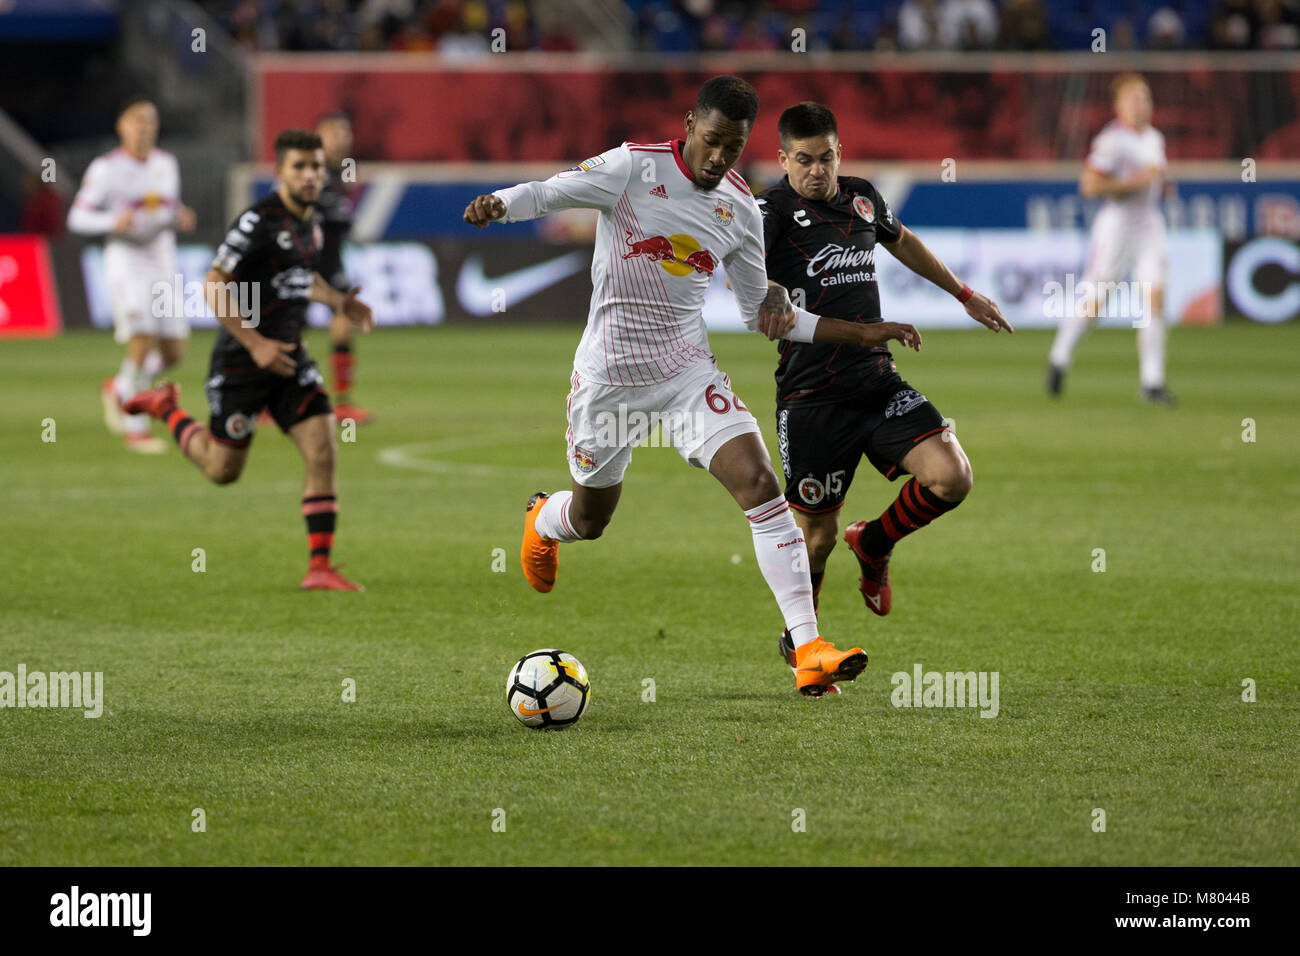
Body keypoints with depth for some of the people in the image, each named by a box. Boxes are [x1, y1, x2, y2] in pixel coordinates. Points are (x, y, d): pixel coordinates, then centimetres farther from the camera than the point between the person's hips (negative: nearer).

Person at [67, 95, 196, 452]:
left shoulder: (166, 163, 10)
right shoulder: (105, 168, -6)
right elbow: (77, 217, -5)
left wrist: (180, 217, -2)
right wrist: (113, 221, -22)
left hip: (163, 260, 6)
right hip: (126, 260, -6)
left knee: (173, 352, 2)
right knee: (142, 341, -18)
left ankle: (119, 390, 29)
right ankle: (135, 428, -6)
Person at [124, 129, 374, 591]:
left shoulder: (311, 222, 7)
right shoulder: (259, 220, -20)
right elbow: (214, 287, -21)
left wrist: (338, 301, 9)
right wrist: (256, 344, -25)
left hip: (289, 357, 7)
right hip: (240, 362, -6)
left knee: (323, 451, -10)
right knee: (223, 470, 8)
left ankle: (319, 567, -7)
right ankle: (166, 408, 35)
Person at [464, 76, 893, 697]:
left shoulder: (740, 209, 2)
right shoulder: (634, 167, -11)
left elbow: (760, 311, 12)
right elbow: (545, 195, -13)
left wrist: (862, 332, 1)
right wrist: (497, 205, -35)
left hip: (688, 370, 3)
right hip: (609, 376, -3)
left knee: (759, 482, -18)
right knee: (589, 519, 13)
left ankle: (808, 649, -21)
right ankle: (541, 523, 56)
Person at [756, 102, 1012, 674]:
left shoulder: (861, 198, 10)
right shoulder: (772, 211, -9)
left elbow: (902, 241, 32)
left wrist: (964, 294, 41)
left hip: (879, 384, 5)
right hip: (812, 398, -5)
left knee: (951, 477, -14)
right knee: (816, 532, 0)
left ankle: (874, 544, 17)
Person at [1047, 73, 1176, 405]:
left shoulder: (1154, 138, 13)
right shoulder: (1111, 140, -13)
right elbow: (1090, 186, -19)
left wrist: (1162, 184, 6)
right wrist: (1136, 181, -20)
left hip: (1149, 224, 6)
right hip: (1116, 224, -6)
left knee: (1154, 298, -6)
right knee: (1094, 301, 1)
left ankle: (1152, 381, -5)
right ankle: (1060, 357, 25)